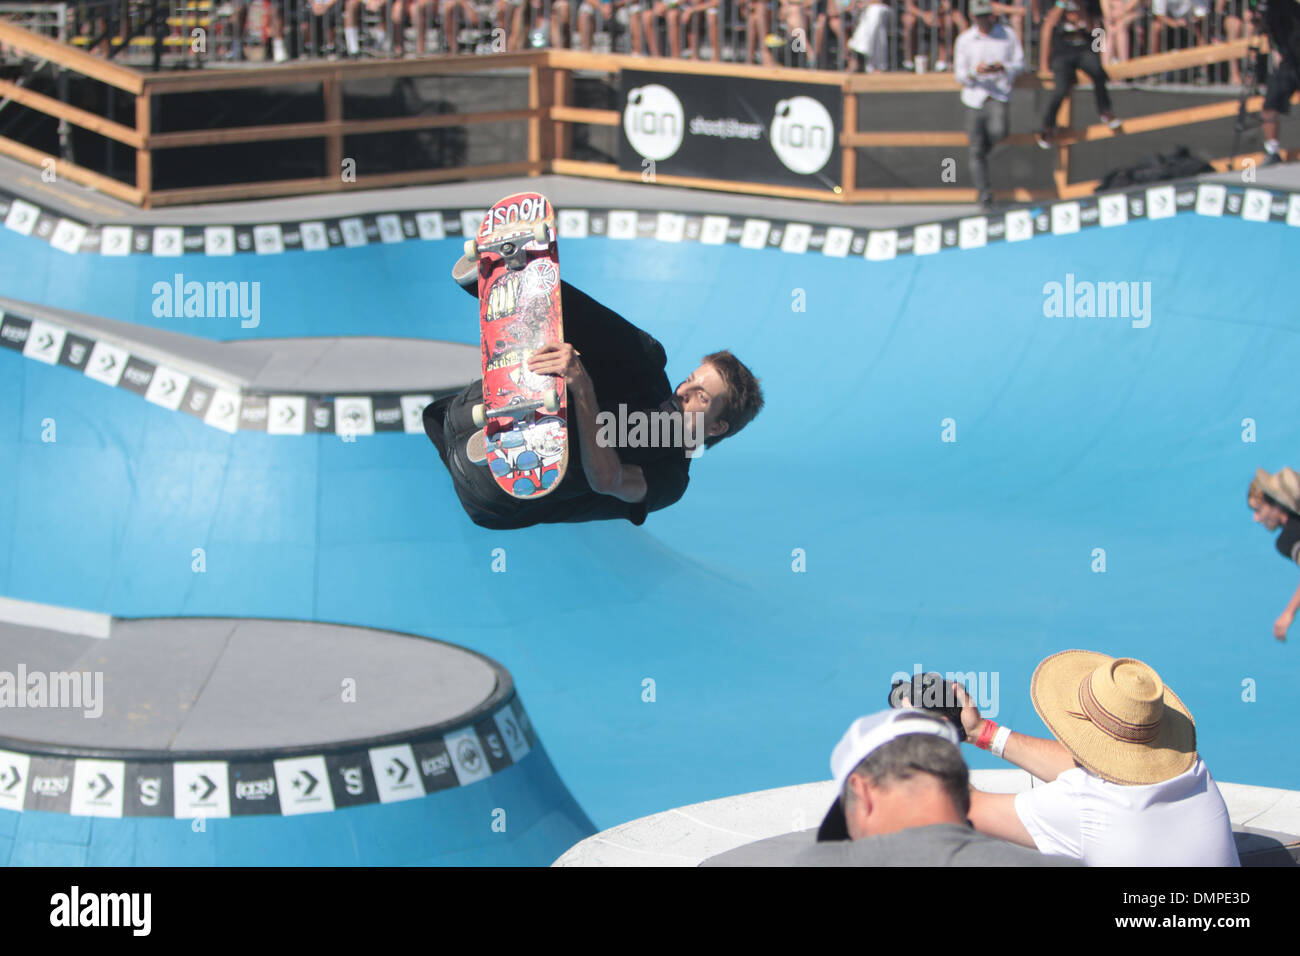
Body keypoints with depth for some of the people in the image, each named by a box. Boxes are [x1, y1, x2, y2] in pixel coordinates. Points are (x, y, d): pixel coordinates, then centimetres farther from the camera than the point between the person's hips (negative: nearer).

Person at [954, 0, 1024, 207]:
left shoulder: (1008, 35, 5)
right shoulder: (965, 40, 5)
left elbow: (1020, 64, 7)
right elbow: (961, 76, 3)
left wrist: (1002, 67, -14)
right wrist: (974, 72, -20)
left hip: (1000, 96, -1)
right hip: (975, 98, 1)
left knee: (998, 132, -28)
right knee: (977, 151, -3)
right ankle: (984, 193, 5)